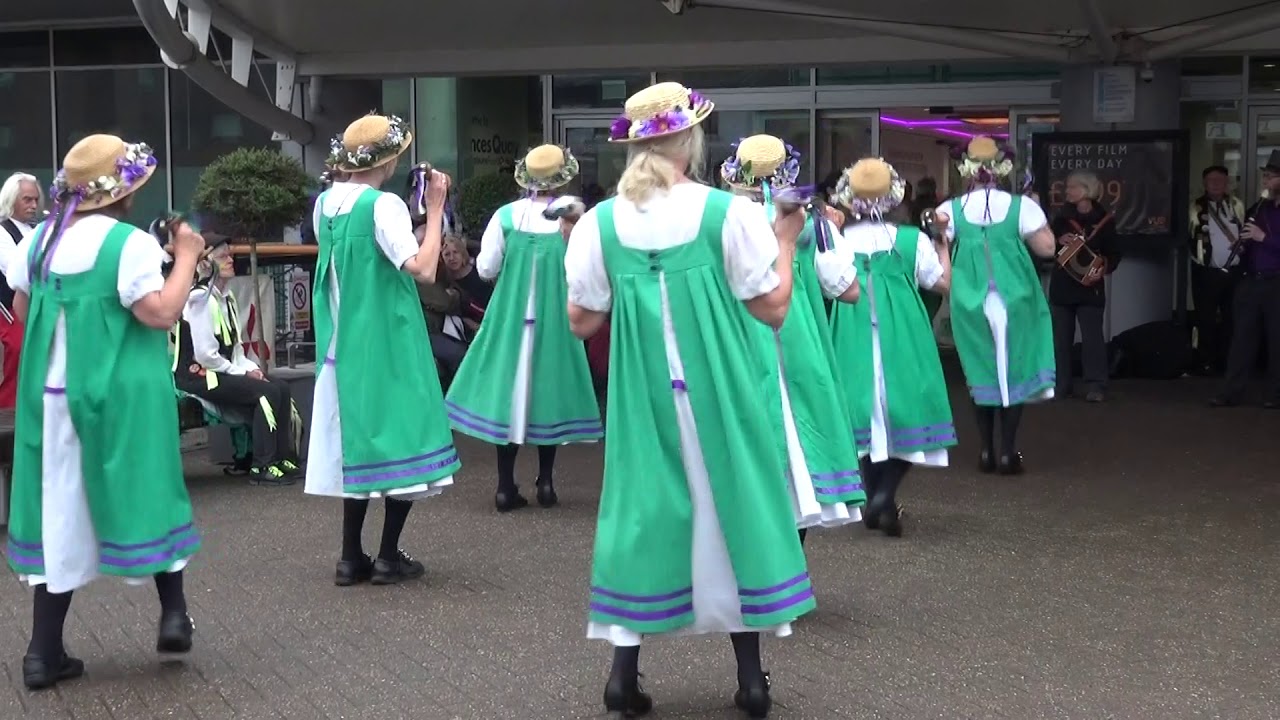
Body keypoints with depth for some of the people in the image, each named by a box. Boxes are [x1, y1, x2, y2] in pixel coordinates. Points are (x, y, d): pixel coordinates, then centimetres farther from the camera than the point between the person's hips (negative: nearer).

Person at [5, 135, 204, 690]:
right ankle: (173, 613, 16)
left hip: (50, 392, 5)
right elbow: (161, 313, -19)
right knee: (144, 495, 13)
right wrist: (186, 257, -8)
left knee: (60, 510, 9)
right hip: (120, 394, -5)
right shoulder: (129, 243, -14)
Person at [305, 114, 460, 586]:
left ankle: (351, 557, 13)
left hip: (343, 341, 7)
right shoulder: (384, 205, -17)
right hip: (387, 341, -7)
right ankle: (389, 557, 6)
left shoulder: (325, 203, 6)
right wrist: (435, 209, -17)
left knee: (357, 435, 12)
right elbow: (423, 269, -25)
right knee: (400, 434, 4)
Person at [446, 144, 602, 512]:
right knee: (548, 388, 12)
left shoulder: (506, 215, -7)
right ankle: (545, 481, 15)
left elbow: (485, 269, -4)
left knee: (510, 387, 6)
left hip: (510, 316, 1)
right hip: (554, 318, 0)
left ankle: (506, 486, 6)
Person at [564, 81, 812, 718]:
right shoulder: (731, 212, -10)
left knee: (642, 508, 12)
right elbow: (773, 308, -6)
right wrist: (786, 240, 7)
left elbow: (582, 321, 2)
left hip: (642, 395, 2)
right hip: (718, 391, -1)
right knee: (730, 505, 10)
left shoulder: (599, 222, -4)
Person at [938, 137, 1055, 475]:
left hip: (970, 302, 1)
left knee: (981, 372, 13)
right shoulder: (1020, 206, -7)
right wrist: (1037, 215, 7)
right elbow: (1047, 248, -6)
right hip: (1014, 299, -1)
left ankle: (987, 451, 14)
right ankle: (1008, 452, 6)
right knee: (1013, 371, 8)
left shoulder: (951, 210, -4)